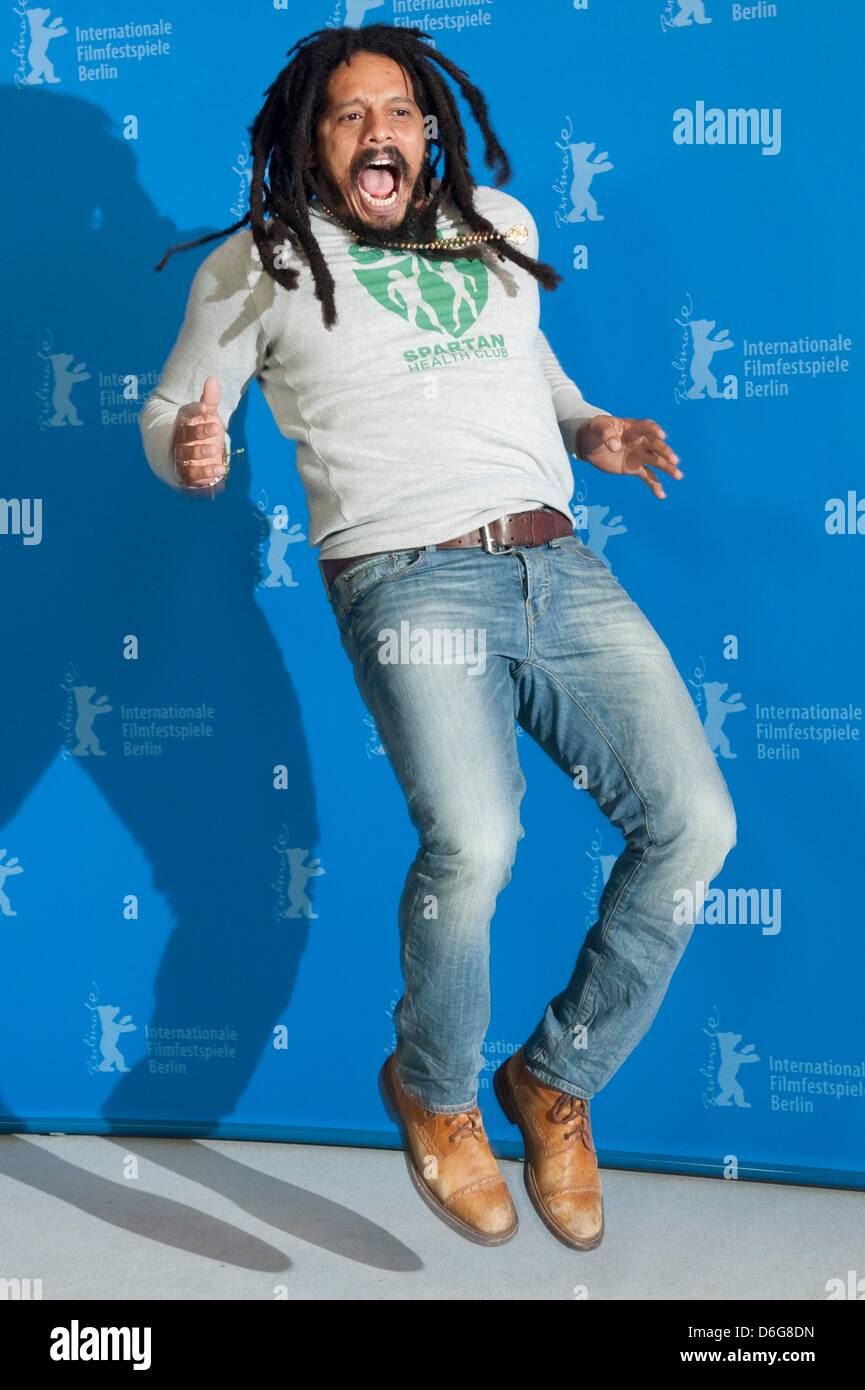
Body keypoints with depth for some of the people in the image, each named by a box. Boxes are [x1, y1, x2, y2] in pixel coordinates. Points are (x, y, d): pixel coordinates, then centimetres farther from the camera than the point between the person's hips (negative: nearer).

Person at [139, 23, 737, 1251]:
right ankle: (434, 1091, 6)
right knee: (473, 842, -27)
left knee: (694, 823, -9)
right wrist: (190, 455, -10)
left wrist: (589, 428, 17)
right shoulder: (260, 263, 11)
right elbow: (168, 413, 15)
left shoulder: (498, 225, 23)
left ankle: (557, 1080, 13)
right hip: (411, 574, -5)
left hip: (562, 565, 5)